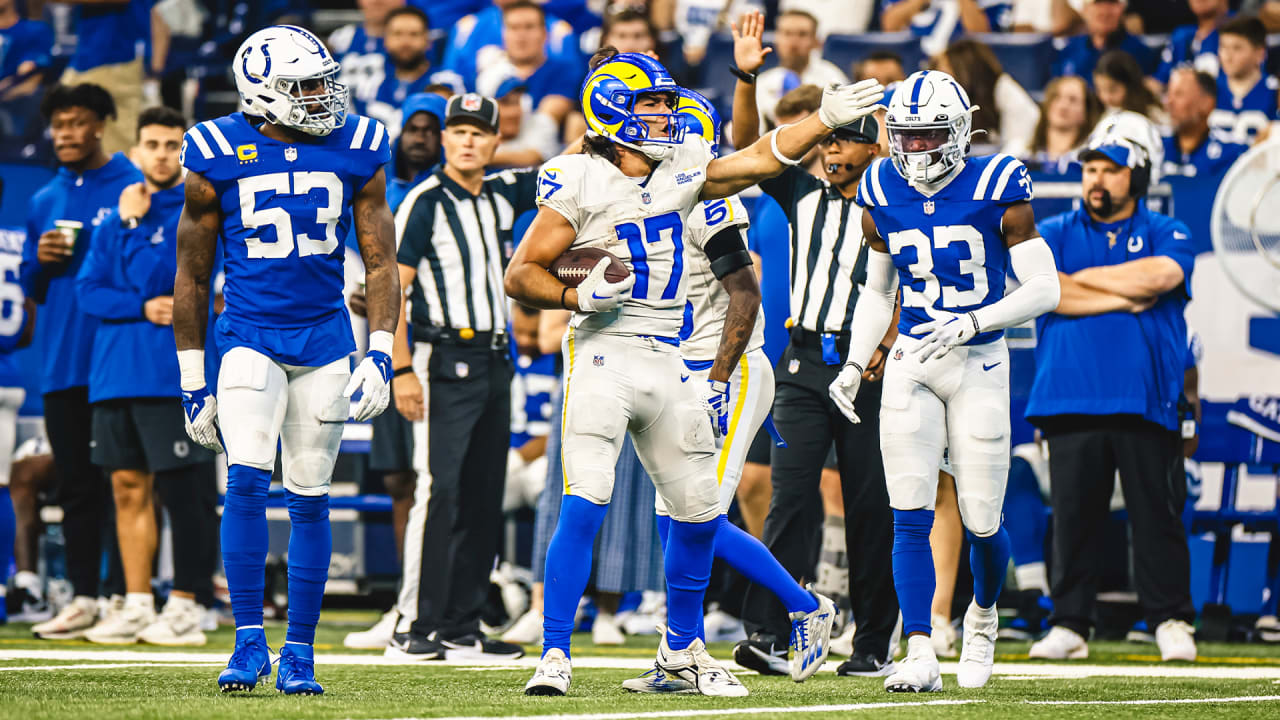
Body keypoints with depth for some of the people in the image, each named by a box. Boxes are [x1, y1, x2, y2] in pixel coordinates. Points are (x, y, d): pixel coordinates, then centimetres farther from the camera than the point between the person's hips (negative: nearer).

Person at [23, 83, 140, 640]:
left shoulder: (136, 191, -3)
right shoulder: (44, 203, 16)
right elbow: (30, 287, 21)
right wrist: (40, 261, -1)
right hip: (63, 362, 6)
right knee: (75, 484, 8)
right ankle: (84, 598, 13)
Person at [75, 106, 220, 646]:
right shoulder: (115, 219, 16)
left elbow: (161, 276, -13)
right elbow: (89, 290, 7)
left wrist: (136, 225, -6)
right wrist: (142, 308, -7)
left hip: (173, 374, -6)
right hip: (115, 373, 6)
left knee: (184, 490, -6)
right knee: (129, 489, 7)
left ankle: (186, 604, -2)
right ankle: (137, 606, 10)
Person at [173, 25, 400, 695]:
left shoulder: (357, 151, 0)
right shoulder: (216, 157, -4)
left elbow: (379, 262, 6)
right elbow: (192, 278, 4)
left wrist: (380, 355, -4)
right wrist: (191, 382, 4)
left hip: (325, 342, 2)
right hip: (249, 338, -2)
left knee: (309, 499, 3)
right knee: (246, 481, -17)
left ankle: (299, 652, 12)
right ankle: (249, 640, -10)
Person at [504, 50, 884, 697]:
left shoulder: (681, 171, 10)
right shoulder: (580, 182, -8)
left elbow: (763, 158, 21)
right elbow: (521, 276, -5)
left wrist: (828, 116, 17)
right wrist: (580, 296, -20)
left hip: (669, 362, 6)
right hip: (604, 352, -6)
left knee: (697, 510, 11)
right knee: (585, 504, -18)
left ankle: (681, 648, 29)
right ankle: (554, 655, -13)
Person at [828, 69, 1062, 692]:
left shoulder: (996, 190, -8)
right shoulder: (883, 197, 4)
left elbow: (1044, 290, -8)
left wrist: (971, 322, -20)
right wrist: (854, 366, 5)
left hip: (979, 364, -2)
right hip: (910, 363, 3)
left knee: (981, 521, 1)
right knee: (910, 518, -9)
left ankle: (982, 615, 33)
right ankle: (919, 657, -11)